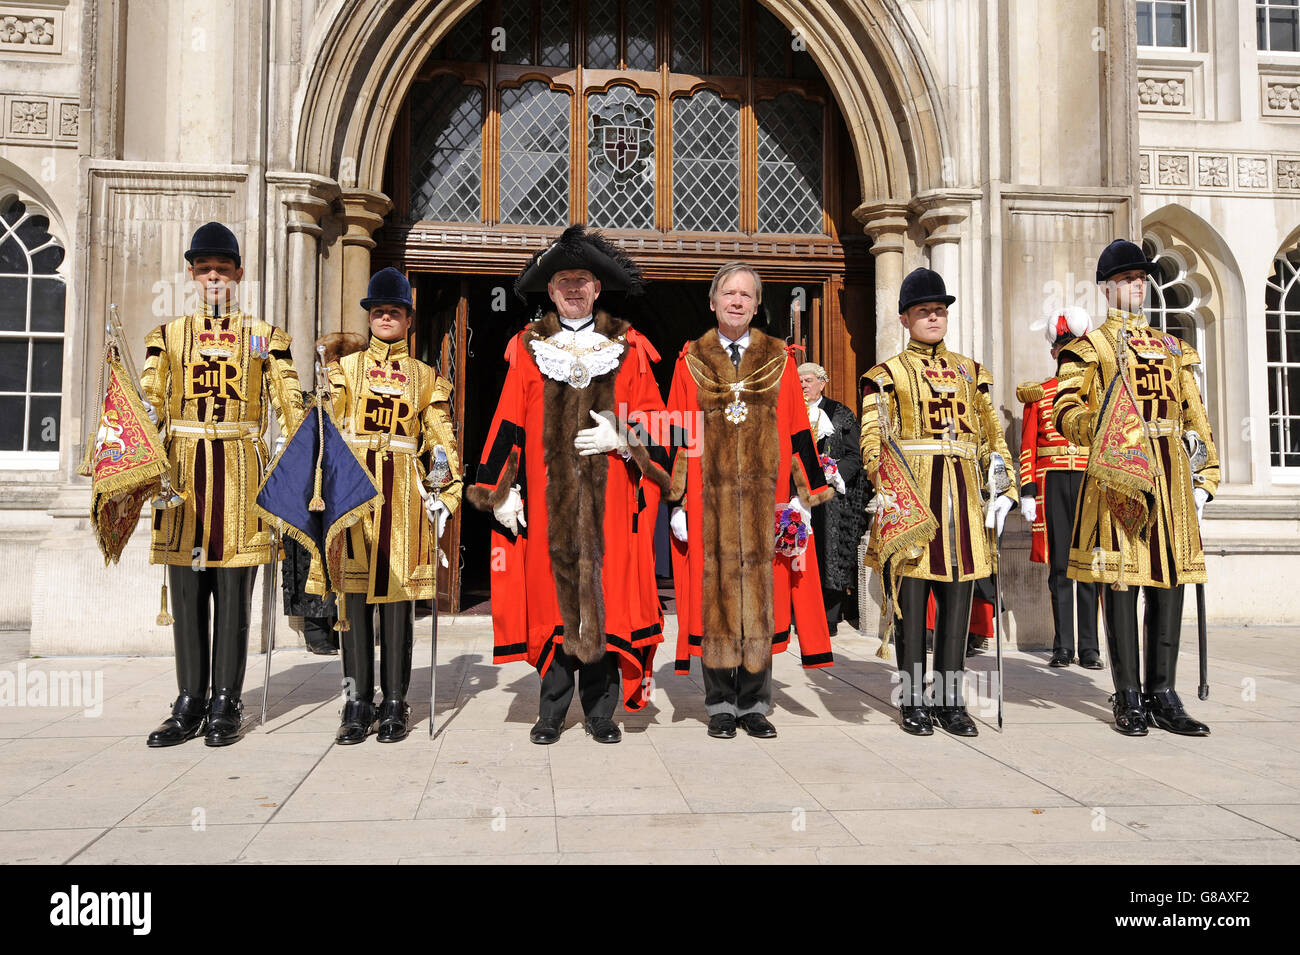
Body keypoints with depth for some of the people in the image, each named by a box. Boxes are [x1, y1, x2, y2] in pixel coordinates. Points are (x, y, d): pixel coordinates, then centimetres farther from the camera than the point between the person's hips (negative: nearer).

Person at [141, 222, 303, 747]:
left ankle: (226, 706, 10)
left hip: (242, 472, -2)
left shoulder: (264, 336, 8)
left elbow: (291, 404, 3)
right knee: (187, 594, 5)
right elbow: (147, 403, 5)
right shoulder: (168, 335, 13)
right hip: (183, 472, 2)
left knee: (233, 595, 1)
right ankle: (190, 704, 14)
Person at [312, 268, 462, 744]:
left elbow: (441, 440, 11)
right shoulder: (344, 366, 14)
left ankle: (395, 704, 8)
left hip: (404, 492, 0)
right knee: (353, 590, -1)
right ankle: (358, 703, 7)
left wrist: (443, 492, 1)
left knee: (398, 594, 0)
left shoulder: (426, 376, 14)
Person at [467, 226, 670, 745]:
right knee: (553, 595, 2)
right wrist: (501, 490, 0)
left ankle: (601, 712, 13)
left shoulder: (628, 348, 10)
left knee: (604, 596, 1)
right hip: (548, 498, 0)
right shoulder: (528, 348, 10)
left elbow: (653, 422, 8)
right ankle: (552, 713, 14)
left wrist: (622, 436, -12)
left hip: (610, 498, 0)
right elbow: (508, 425, 6)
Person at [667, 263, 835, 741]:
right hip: (709, 499, 0)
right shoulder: (692, 360, 6)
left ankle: (755, 705, 16)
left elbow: (796, 432, 6)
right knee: (713, 593, 2)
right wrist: (677, 503, 0)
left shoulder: (778, 358, 8)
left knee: (762, 593, 4)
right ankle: (721, 705, 15)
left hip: (765, 498, 1)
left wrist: (804, 496, 1)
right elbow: (681, 438, 5)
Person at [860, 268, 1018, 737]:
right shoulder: (887, 374, 4)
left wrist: (1005, 490, 6)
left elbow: (993, 437, 16)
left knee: (957, 598, 5)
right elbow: (872, 442, -5)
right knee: (911, 596, 0)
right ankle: (913, 701, 10)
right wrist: (887, 493, -17)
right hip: (908, 493, -4)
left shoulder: (970, 372, 16)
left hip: (962, 496, 4)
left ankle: (951, 700, 14)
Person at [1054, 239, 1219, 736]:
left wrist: (1204, 480, 12)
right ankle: (1129, 699, 7)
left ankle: (1162, 696, 14)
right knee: (1120, 582, -3)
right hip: (1117, 473, -5)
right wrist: (1102, 425, -26)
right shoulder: (1087, 348, 5)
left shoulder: (1171, 347, 20)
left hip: (1172, 477, 5)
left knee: (1169, 582, 5)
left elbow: (1196, 418, 18)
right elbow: (1066, 415, -7)